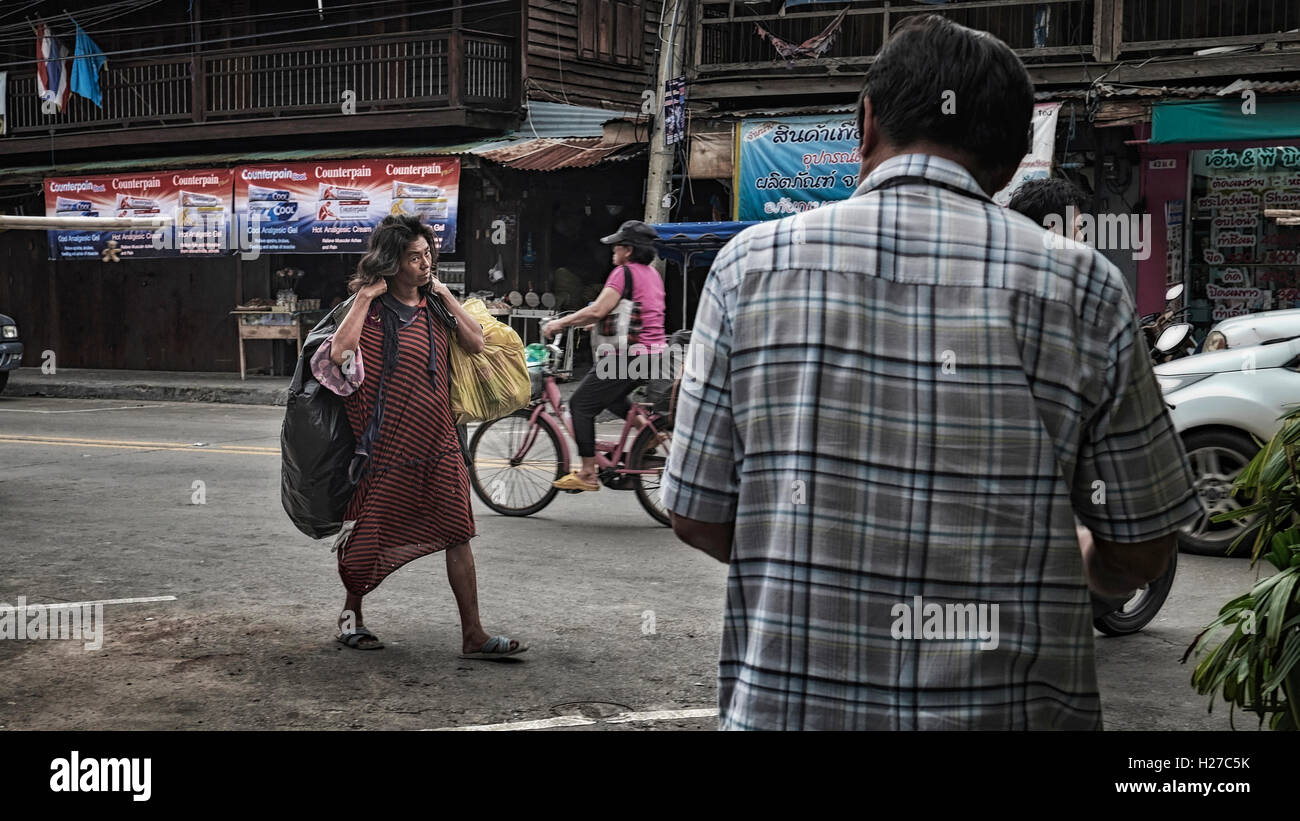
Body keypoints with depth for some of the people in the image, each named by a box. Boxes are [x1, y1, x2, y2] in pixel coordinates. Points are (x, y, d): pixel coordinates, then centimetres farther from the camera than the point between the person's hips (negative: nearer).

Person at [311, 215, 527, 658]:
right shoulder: (372, 309, -4)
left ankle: (473, 635, 1)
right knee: (371, 538, 7)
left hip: (439, 444, 4)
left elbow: (476, 343, -2)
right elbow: (339, 353, -21)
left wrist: (445, 294, -1)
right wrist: (364, 297, -16)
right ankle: (351, 612, 33)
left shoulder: (434, 306, 10)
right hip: (389, 445, -4)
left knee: (458, 535, -2)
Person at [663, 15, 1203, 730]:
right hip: (1014, 708, 0)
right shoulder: (1084, 287, -5)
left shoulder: (752, 263, -4)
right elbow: (1141, 551, 1)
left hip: (786, 702, 1)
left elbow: (696, 520, -1)